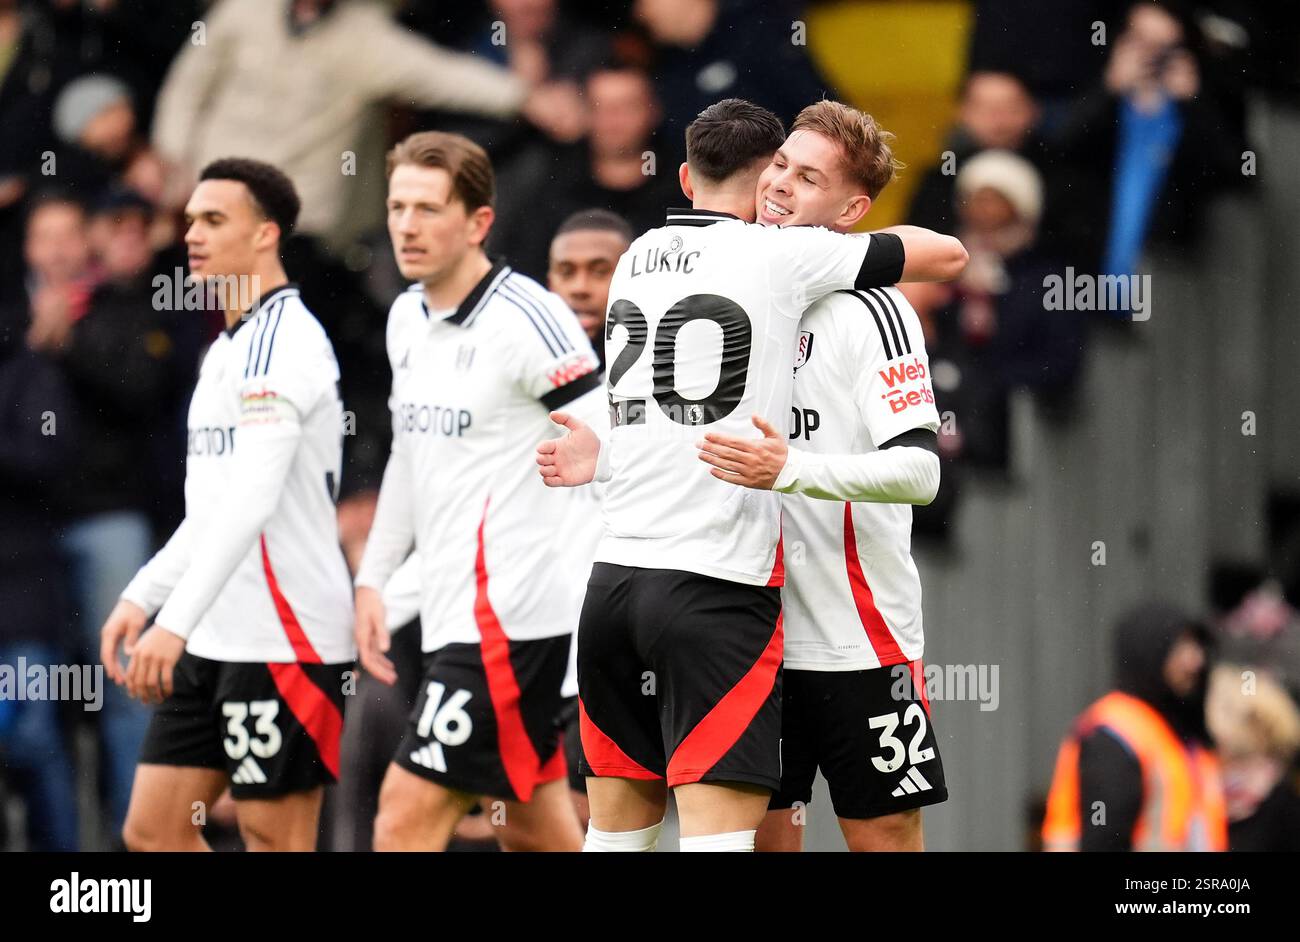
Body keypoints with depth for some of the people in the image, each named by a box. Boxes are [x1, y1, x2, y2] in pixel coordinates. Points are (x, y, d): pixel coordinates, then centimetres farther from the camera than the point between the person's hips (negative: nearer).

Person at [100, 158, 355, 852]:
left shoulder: (283, 340, -14)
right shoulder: (228, 349, 18)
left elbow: (252, 500, -24)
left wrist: (176, 622, -29)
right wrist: (143, 598, 18)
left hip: (284, 637, -10)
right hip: (213, 639, 10)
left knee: (275, 842, -5)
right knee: (153, 832, 6)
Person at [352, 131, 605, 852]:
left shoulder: (526, 320, -14)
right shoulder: (407, 318, 12)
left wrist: (586, 602, -20)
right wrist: (374, 578, 20)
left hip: (507, 616, -9)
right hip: (453, 615, 9)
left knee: (406, 820, -11)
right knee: (536, 829, 13)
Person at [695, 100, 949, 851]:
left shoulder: (873, 311, -9)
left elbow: (918, 470, -19)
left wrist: (792, 470, -31)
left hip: (860, 640, -6)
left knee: (885, 833, -1)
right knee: (763, 830, 7)